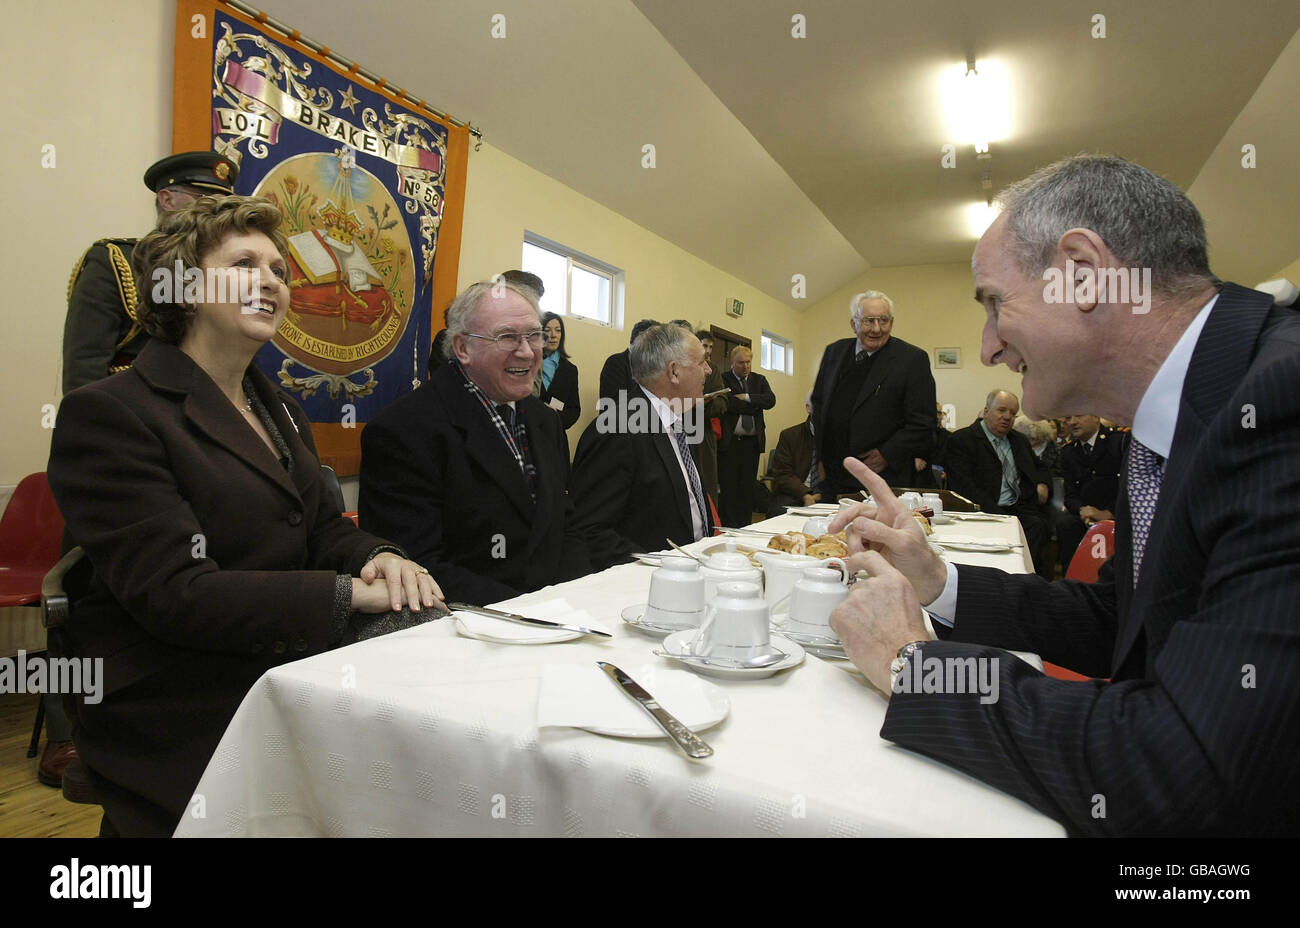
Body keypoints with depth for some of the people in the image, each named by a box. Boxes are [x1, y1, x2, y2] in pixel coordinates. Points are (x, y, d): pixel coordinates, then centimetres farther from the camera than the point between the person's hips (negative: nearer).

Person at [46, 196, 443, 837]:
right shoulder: (106, 414, -9)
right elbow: (173, 591, -18)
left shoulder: (279, 409, 16)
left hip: (297, 673, 7)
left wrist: (378, 559, -11)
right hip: (186, 716, -7)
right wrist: (351, 592, -23)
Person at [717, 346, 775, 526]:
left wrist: (747, 397, -9)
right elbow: (725, 403, -15)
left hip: (752, 442, 4)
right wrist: (754, 406, -7)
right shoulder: (723, 379, 1)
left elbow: (771, 400, 0)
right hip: (729, 442, -4)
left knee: (748, 489, 8)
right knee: (728, 489, -3)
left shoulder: (759, 380, 15)